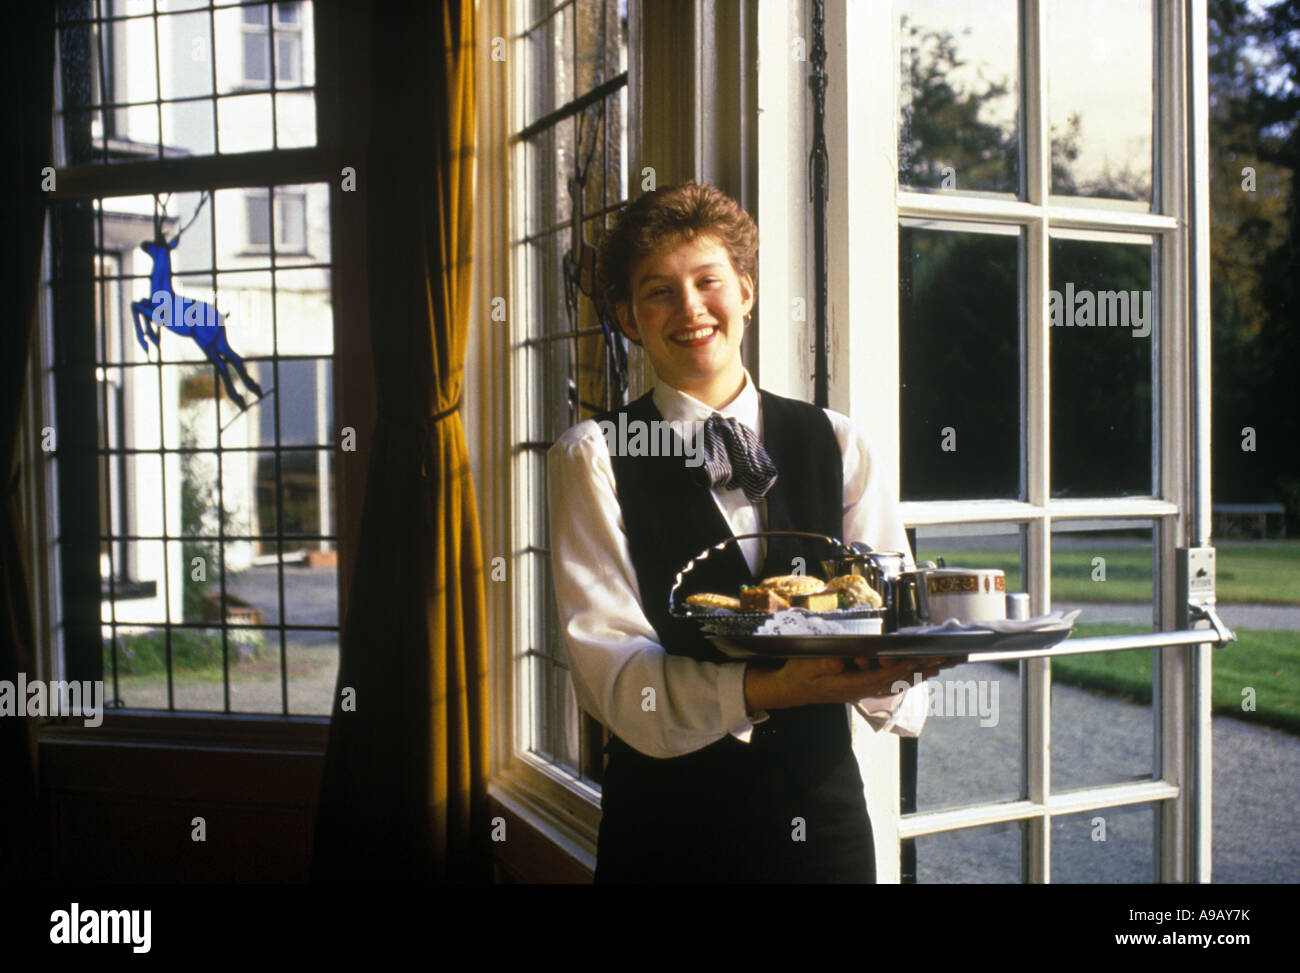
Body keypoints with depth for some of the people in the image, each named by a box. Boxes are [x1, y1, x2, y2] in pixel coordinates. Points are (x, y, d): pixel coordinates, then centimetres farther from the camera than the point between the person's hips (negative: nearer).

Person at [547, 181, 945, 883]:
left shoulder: (840, 446, 4)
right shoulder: (593, 458, -5)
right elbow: (608, 666, -15)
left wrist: (886, 668, -25)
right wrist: (760, 691, -31)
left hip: (824, 806, 3)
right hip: (669, 822, -2)